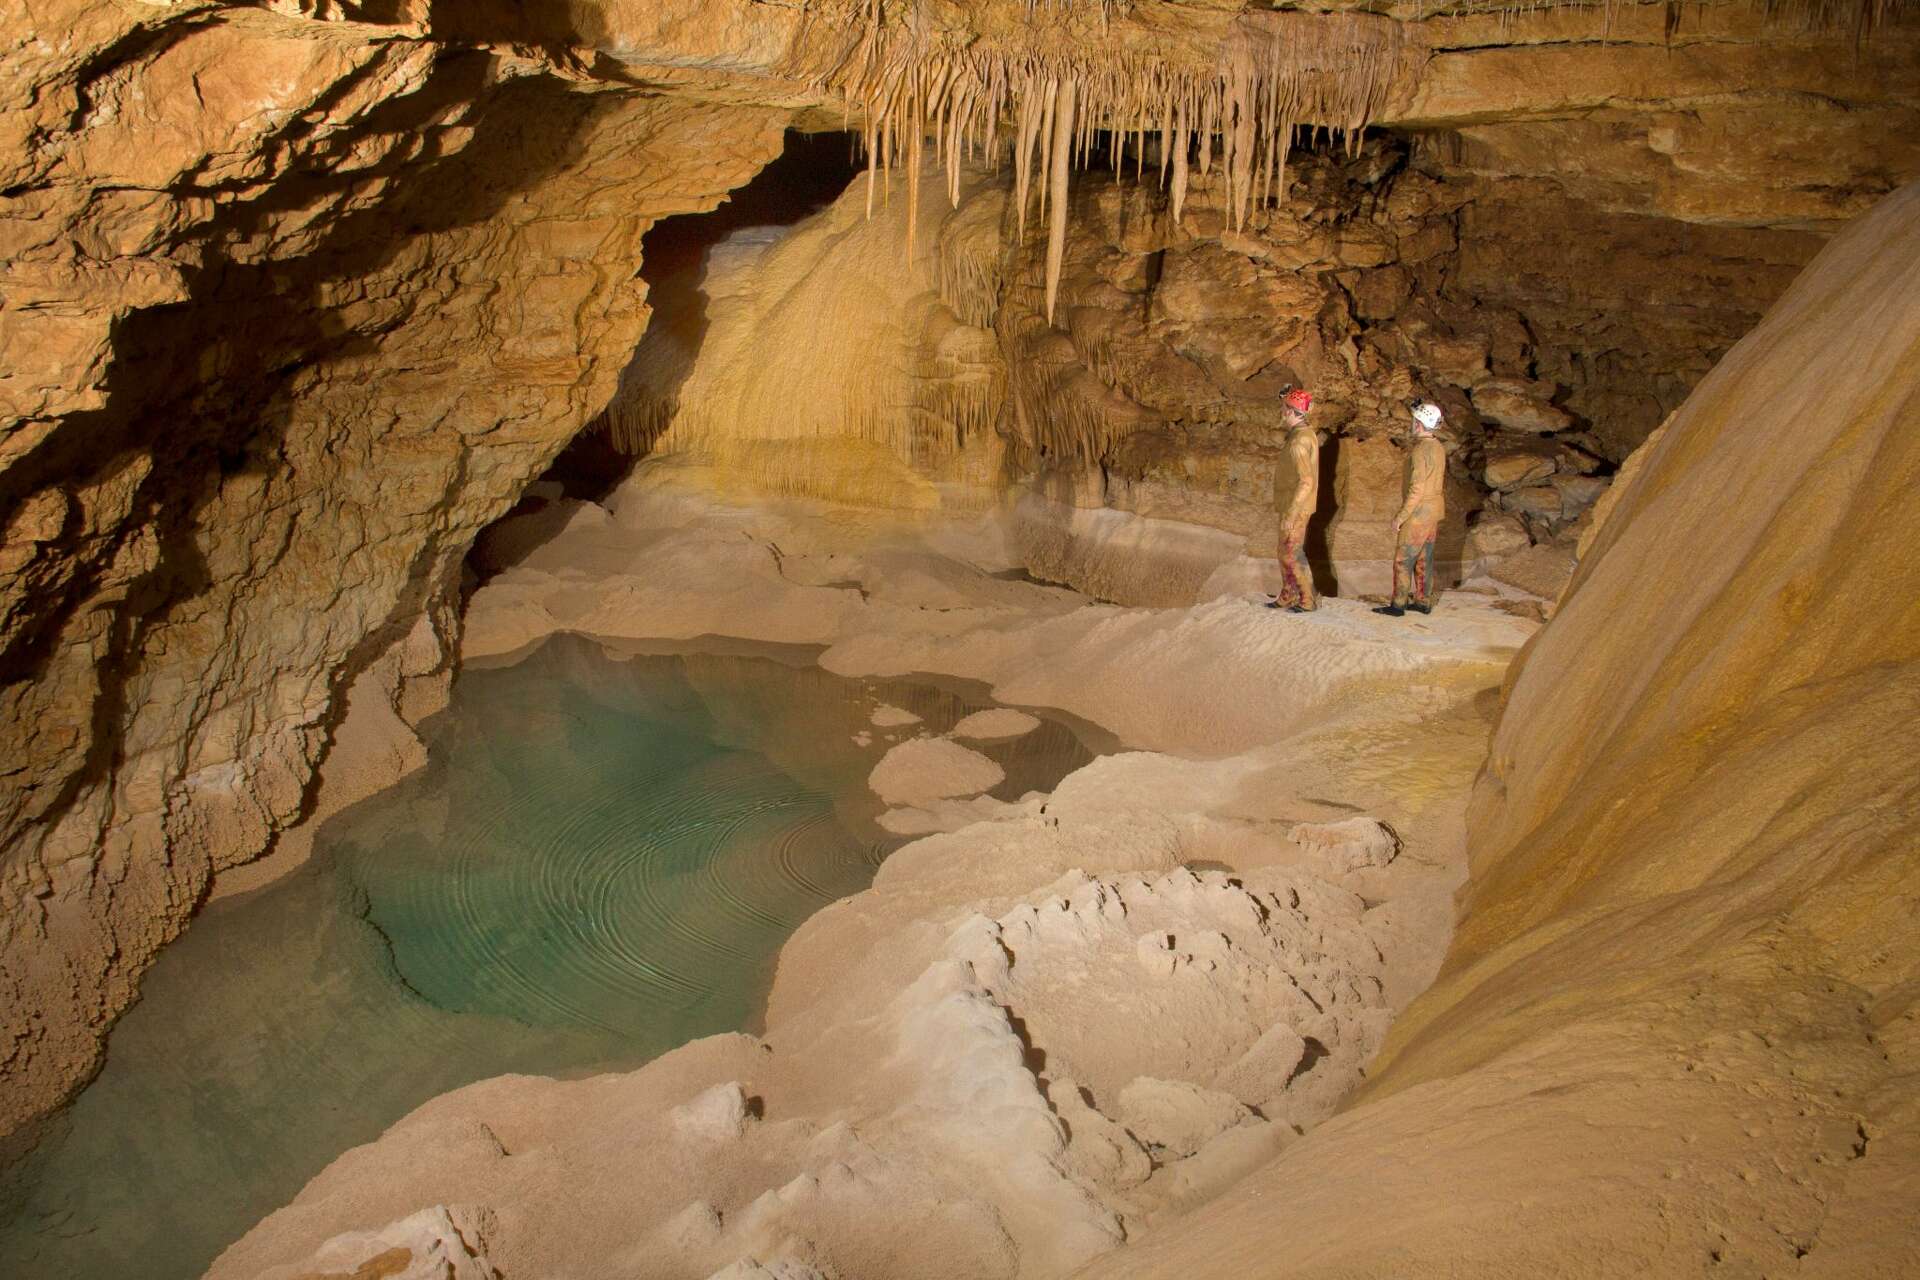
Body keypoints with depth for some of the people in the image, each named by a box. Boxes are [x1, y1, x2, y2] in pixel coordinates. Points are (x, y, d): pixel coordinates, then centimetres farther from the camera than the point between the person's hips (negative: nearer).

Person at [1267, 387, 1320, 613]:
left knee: (1292, 555, 0)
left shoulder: (1299, 441, -24)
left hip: (1295, 509, -10)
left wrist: (1290, 515, -27)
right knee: (1286, 553, 17)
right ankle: (1288, 597, 27)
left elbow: (1306, 481, -29)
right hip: (1293, 506, 10)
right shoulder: (1307, 433, 8)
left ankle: (1308, 600, 10)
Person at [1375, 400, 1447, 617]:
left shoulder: (1421, 450, -21)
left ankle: (1398, 605, 3)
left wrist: (1401, 516, -18)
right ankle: (1424, 602, 21)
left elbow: (1417, 488, -23)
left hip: (1418, 512, -9)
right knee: (1424, 558, 15)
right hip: (1434, 511, 9)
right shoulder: (1438, 447, 8)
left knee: (1403, 559, -1)